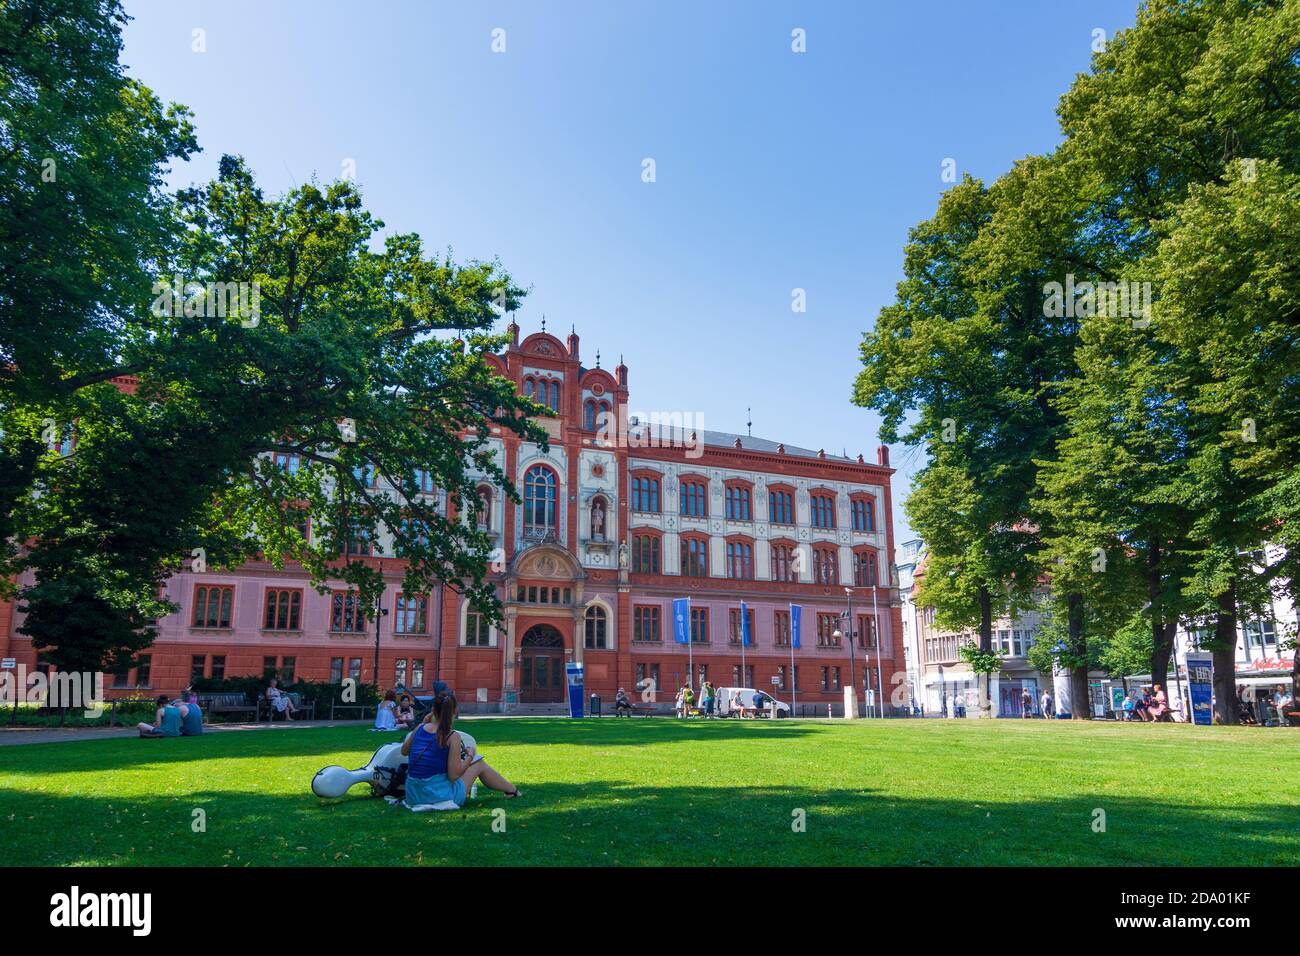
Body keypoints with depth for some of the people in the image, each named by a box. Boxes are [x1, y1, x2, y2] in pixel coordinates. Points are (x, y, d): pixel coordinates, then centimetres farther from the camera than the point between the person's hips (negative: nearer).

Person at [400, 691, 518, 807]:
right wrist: (470, 756, 1)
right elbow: (453, 775, -16)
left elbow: (404, 752, 20)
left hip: (412, 794, 6)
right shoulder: (453, 736, -14)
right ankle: (512, 790, 34)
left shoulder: (420, 728, 0)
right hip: (438, 795, -6)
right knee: (478, 762, 15)